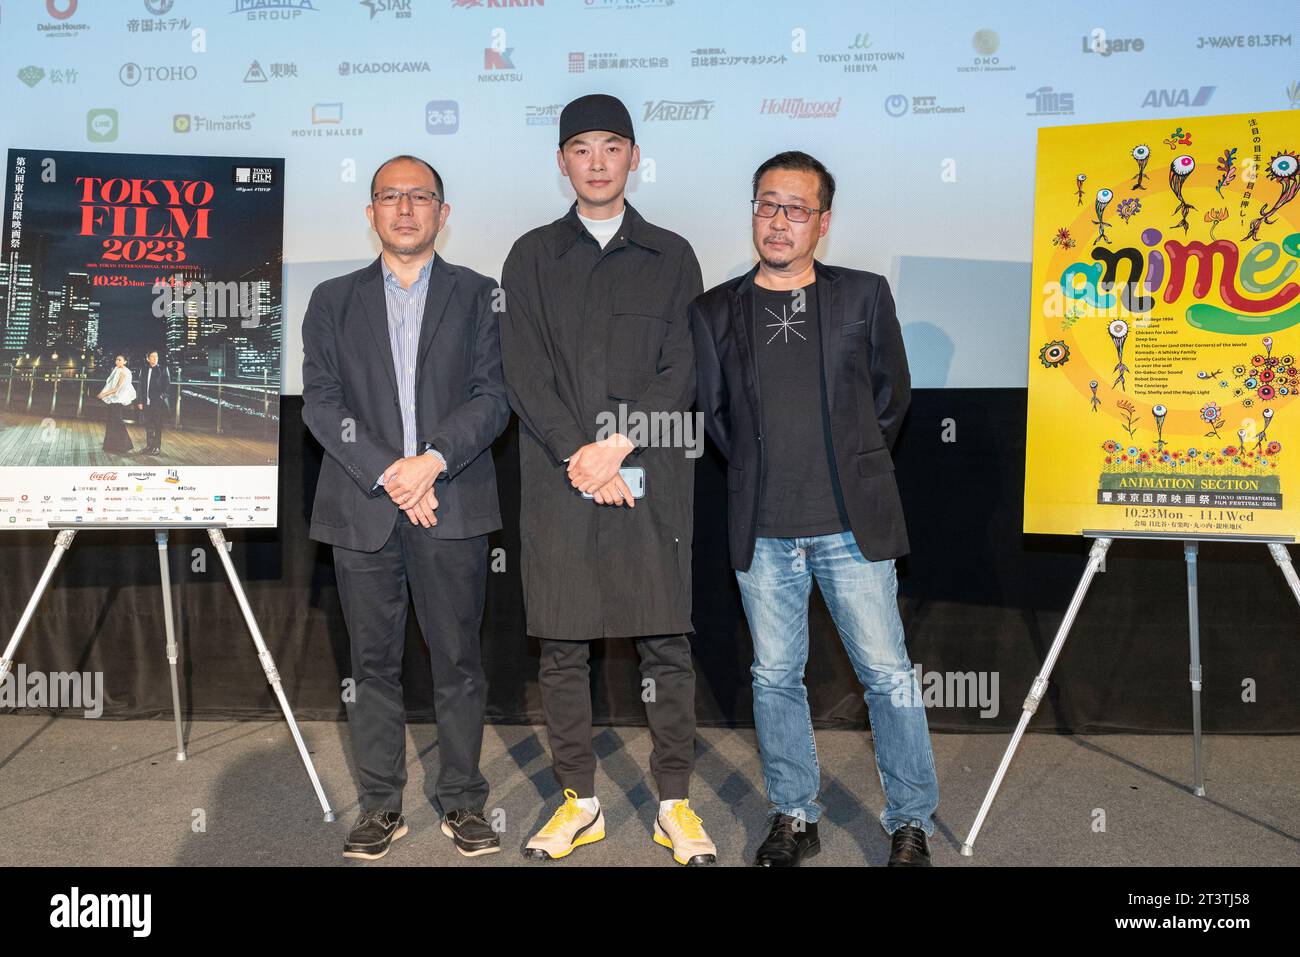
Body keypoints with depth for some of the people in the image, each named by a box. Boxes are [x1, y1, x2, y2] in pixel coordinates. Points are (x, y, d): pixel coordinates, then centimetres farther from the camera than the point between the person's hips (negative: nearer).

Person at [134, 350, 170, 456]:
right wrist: (140, 401, 7)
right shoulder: (144, 370, 11)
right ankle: (149, 446, 17)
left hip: (158, 403, -4)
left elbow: (168, 385, -1)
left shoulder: (162, 369, -1)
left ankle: (157, 447, 4)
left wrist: (162, 396, -11)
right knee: (148, 425, 9)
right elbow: (141, 387, 12)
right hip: (146, 403, 4)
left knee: (157, 425, 0)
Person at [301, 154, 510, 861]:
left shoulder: (478, 294, 9)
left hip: (452, 505, -1)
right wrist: (387, 475, -10)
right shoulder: (333, 300, 13)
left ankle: (462, 801, 18)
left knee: (458, 662, 4)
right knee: (373, 663, 7)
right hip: (362, 506, 1)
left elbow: (493, 397, 0)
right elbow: (319, 402, 3)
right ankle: (380, 806, 20)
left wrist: (434, 460, -15)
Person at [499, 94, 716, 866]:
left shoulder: (671, 257, 11)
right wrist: (578, 455, -9)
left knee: (667, 643, 2)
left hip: (651, 476, 0)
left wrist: (618, 444, -10)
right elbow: (524, 373, 2)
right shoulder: (532, 257, 12)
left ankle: (676, 803, 15)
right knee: (563, 647, 4)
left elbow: (682, 371, 2)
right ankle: (580, 802, 18)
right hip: (559, 478, 1)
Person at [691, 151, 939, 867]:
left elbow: (892, 393, 13)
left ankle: (911, 825, 20)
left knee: (887, 674, 3)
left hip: (852, 524, -1)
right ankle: (793, 817, 27)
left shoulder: (864, 295, 4)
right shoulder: (714, 312, 7)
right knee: (775, 677, 10)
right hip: (762, 532, 2)